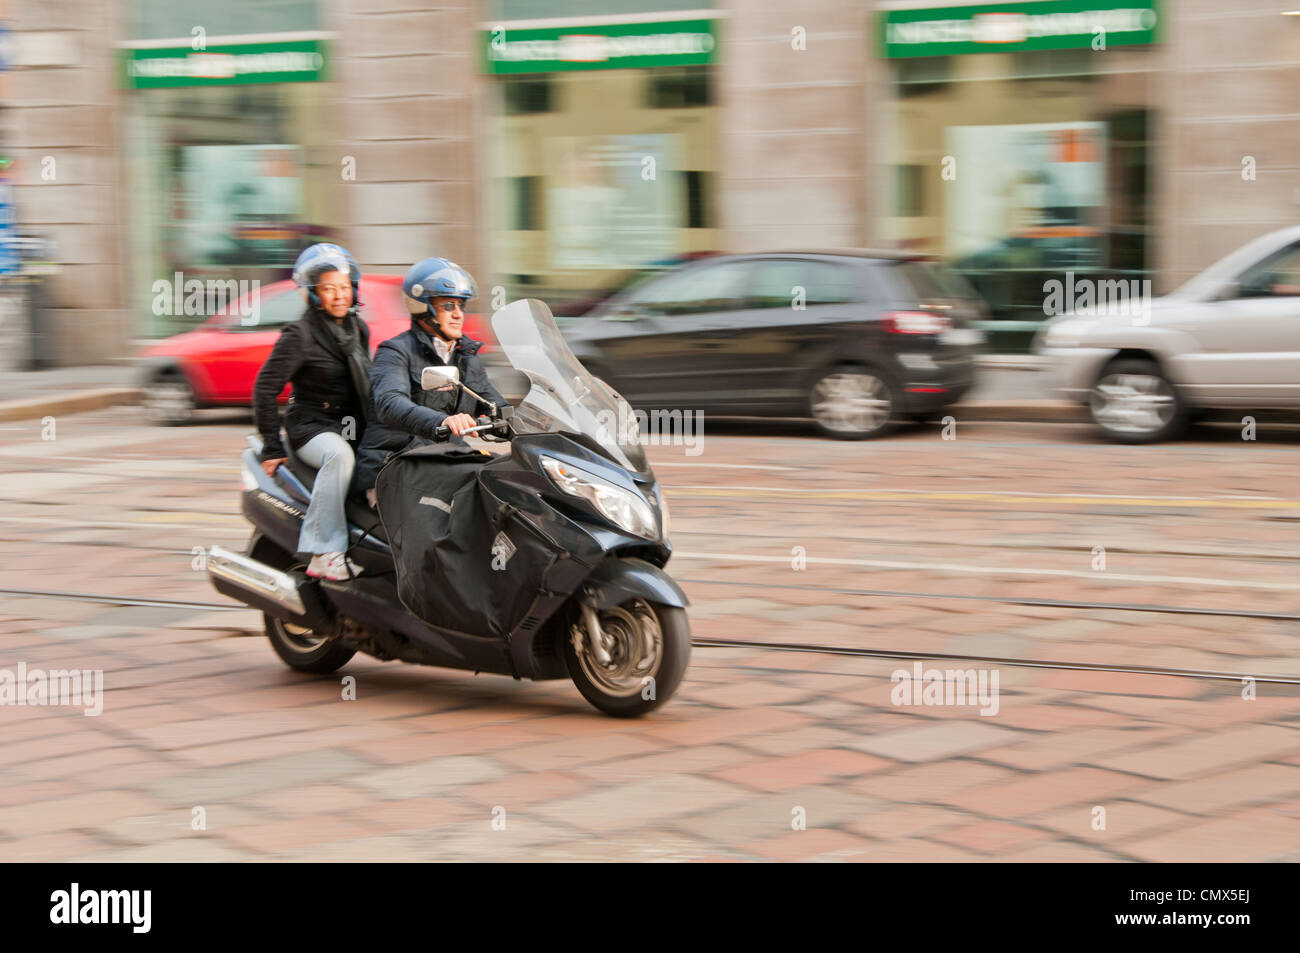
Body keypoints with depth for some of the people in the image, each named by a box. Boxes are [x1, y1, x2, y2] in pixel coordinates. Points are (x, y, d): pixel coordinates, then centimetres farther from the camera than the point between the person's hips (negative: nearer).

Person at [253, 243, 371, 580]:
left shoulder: (359, 329, 12)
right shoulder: (299, 335, -8)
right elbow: (265, 389, -9)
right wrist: (272, 448, -10)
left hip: (356, 428, 7)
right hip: (312, 428, -7)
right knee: (339, 455, -38)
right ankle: (324, 554, -41)